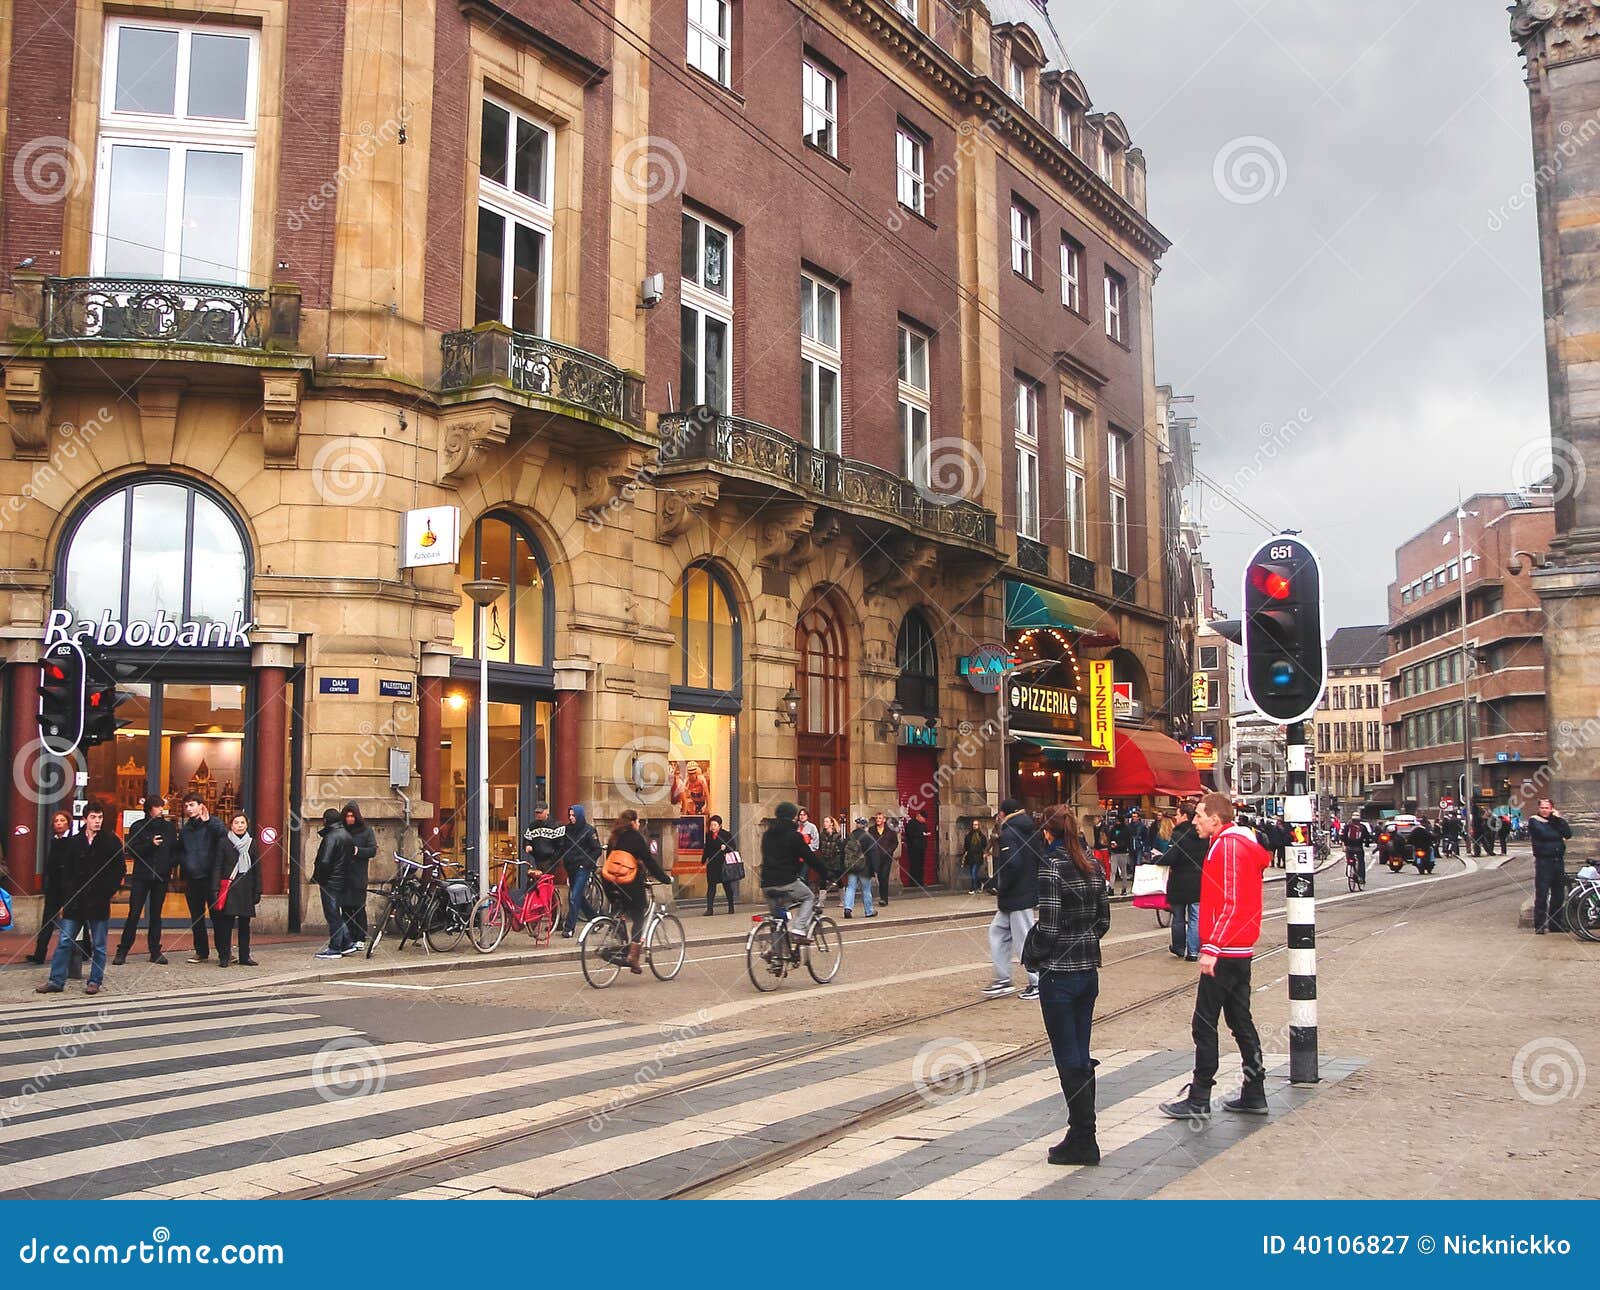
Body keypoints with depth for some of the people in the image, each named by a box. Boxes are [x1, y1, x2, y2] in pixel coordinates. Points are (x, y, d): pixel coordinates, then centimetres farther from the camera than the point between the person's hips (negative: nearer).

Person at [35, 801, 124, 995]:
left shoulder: (111, 841, -2)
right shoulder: (74, 842, 7)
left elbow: (119, 870, -1)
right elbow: (66, 870, 10)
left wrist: (106, 892, -9)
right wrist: (68, 894, 0)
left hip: (99, 901, -3)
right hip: (75, 901, 3)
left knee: (98, 945, 5)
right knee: (64, 942, 5)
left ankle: (95, 981, 13)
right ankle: (56, 981, 11)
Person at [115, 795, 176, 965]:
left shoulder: (169, 827, 8)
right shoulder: (138, 827, 0)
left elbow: (175, 850, 12)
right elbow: (131, 850, -7)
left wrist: (171, 865, -4)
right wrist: (150, 844, -19)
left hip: (161, 877, 2)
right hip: (141, 876, -2)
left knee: (156, 914, 8)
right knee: (133, 914, -5)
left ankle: (155, 951, 11)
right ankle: (122, 950, 2)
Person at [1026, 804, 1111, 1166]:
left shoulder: (1051, 866, -16)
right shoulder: (1093, 865, 6)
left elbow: (1048, 926, -18)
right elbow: (1104, 920, 10)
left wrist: (1032, 959, -3)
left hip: (1059, 974, -7)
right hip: (1089, 970, 7)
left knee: (1069, 1058, 2)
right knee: (1081, 1056, 14)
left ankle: (1081, 1141, 8)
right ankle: (1084, 1137, 21)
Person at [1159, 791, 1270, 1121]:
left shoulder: (1228, 845, -15)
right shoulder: (1241, 844, 15)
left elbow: (1231, 903, -22)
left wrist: (1212, 948, -24)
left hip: (1225, 951, -10)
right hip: (1240, 949, 10)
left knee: (1204, 1024, -4)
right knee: (1240, 1021, 14)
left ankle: (1198, 1100, 1)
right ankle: (1254, 1095, 19)